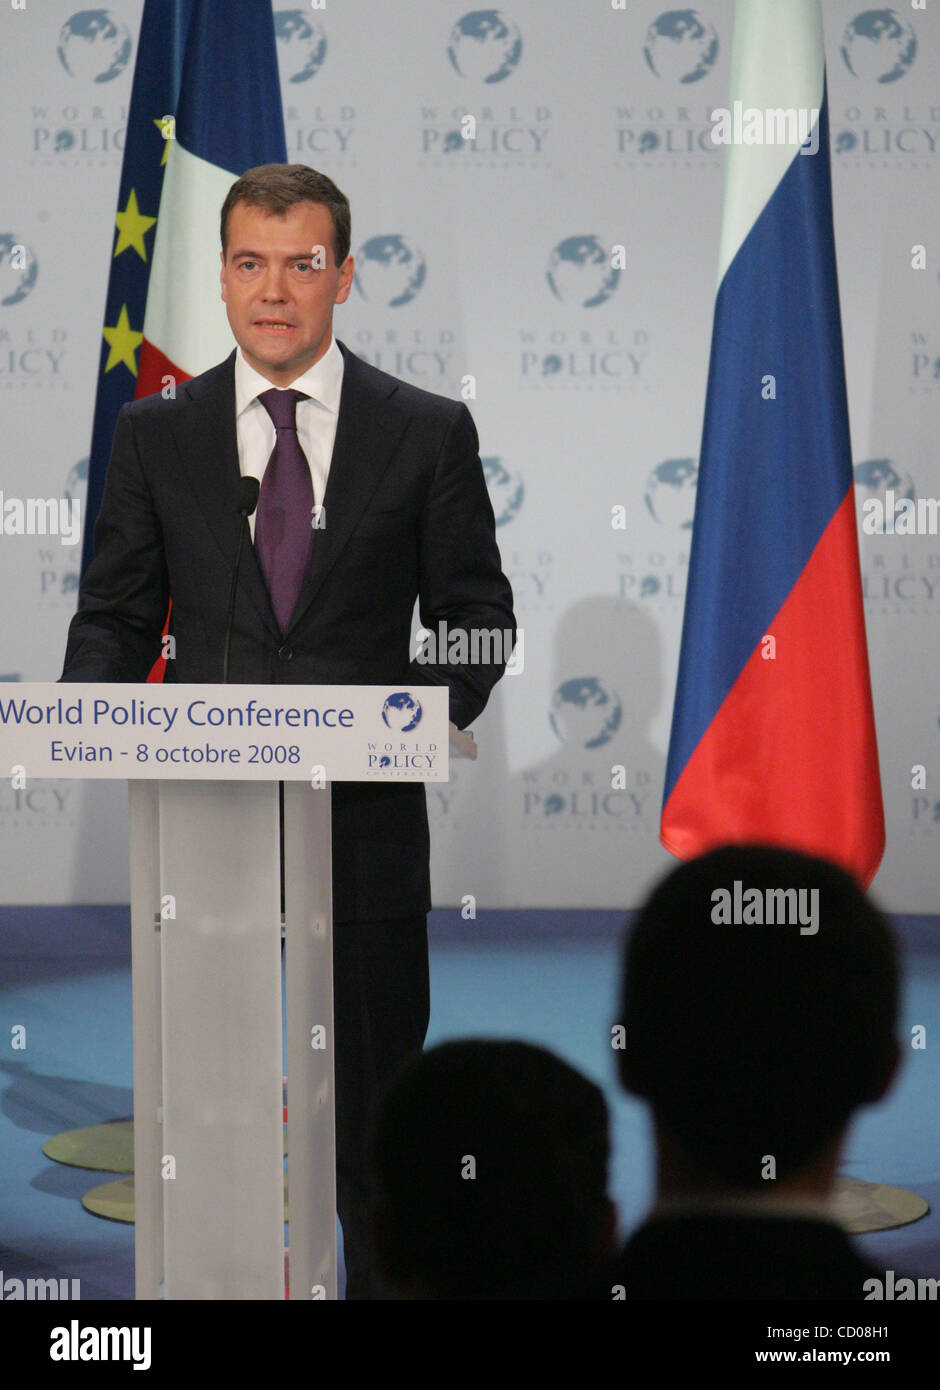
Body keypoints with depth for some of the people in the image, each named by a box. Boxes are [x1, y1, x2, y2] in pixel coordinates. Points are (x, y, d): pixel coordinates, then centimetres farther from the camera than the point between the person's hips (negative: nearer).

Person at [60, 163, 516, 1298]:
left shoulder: (426, 433, 4)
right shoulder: (155, 436, 8)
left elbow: (475, 618, 5)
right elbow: (115, 615, 9)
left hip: (366, 812, -1)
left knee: (373, 1095, 5)